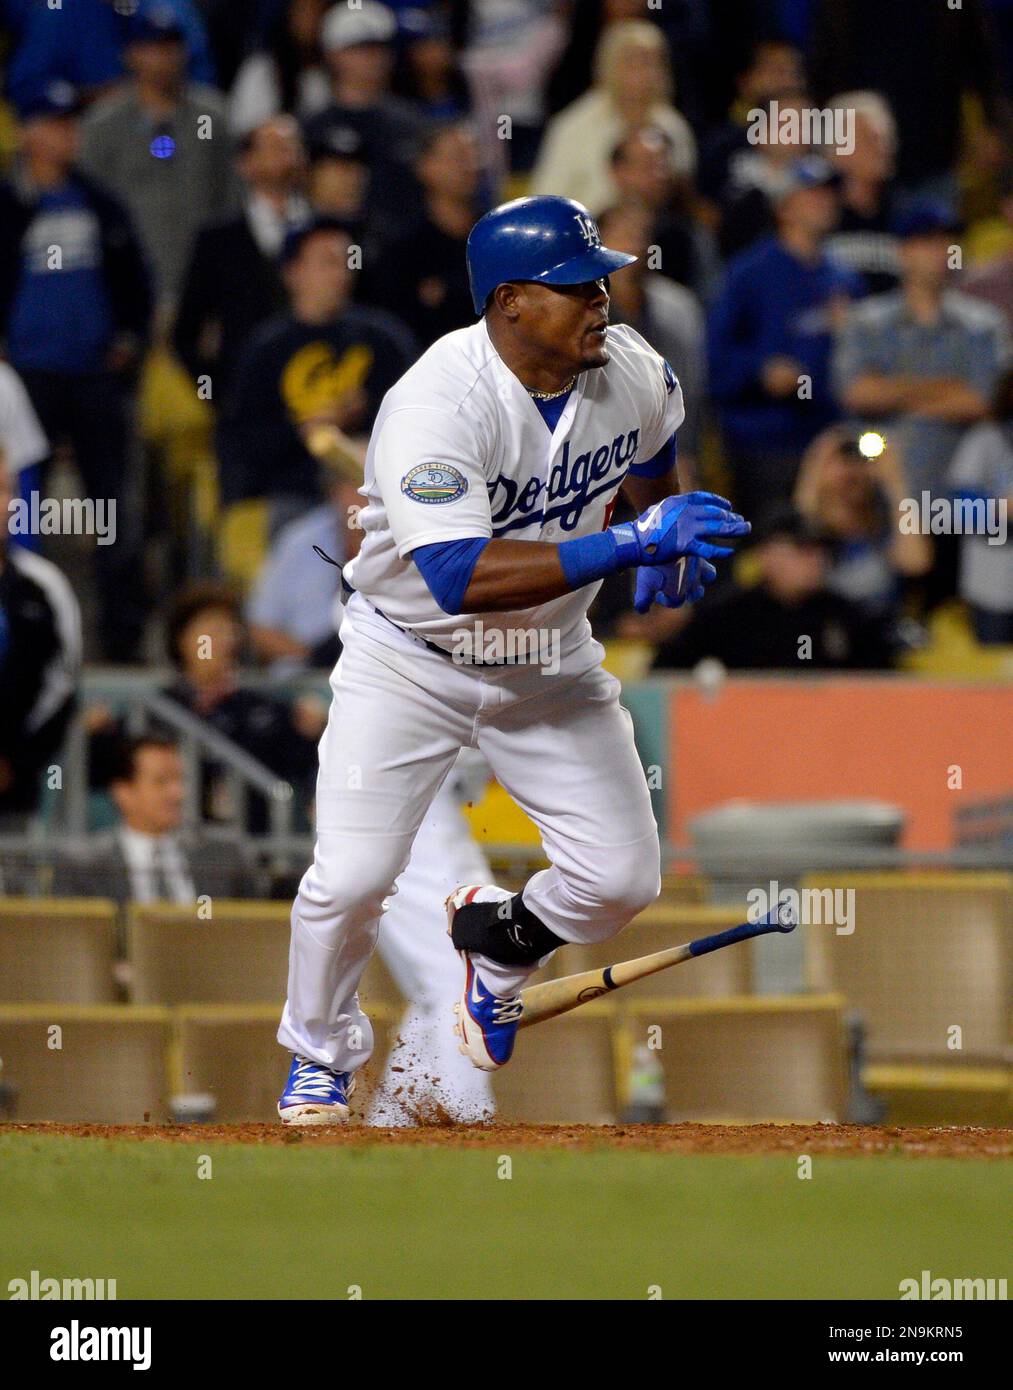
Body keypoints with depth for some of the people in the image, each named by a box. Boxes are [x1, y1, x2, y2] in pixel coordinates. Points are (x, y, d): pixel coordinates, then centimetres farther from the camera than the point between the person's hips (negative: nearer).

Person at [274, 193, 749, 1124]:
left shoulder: (636, 373, -9)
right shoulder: (436, 406, -30)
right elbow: (461, 577, -42)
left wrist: (671, 545, -1)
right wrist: (628, 542, -44)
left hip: (551, 665, 5)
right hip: (411, 661, -5)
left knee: (622, 878, -3)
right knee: (350, 878, -14)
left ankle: (499, 942, 31)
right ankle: (322, 1056, 15)